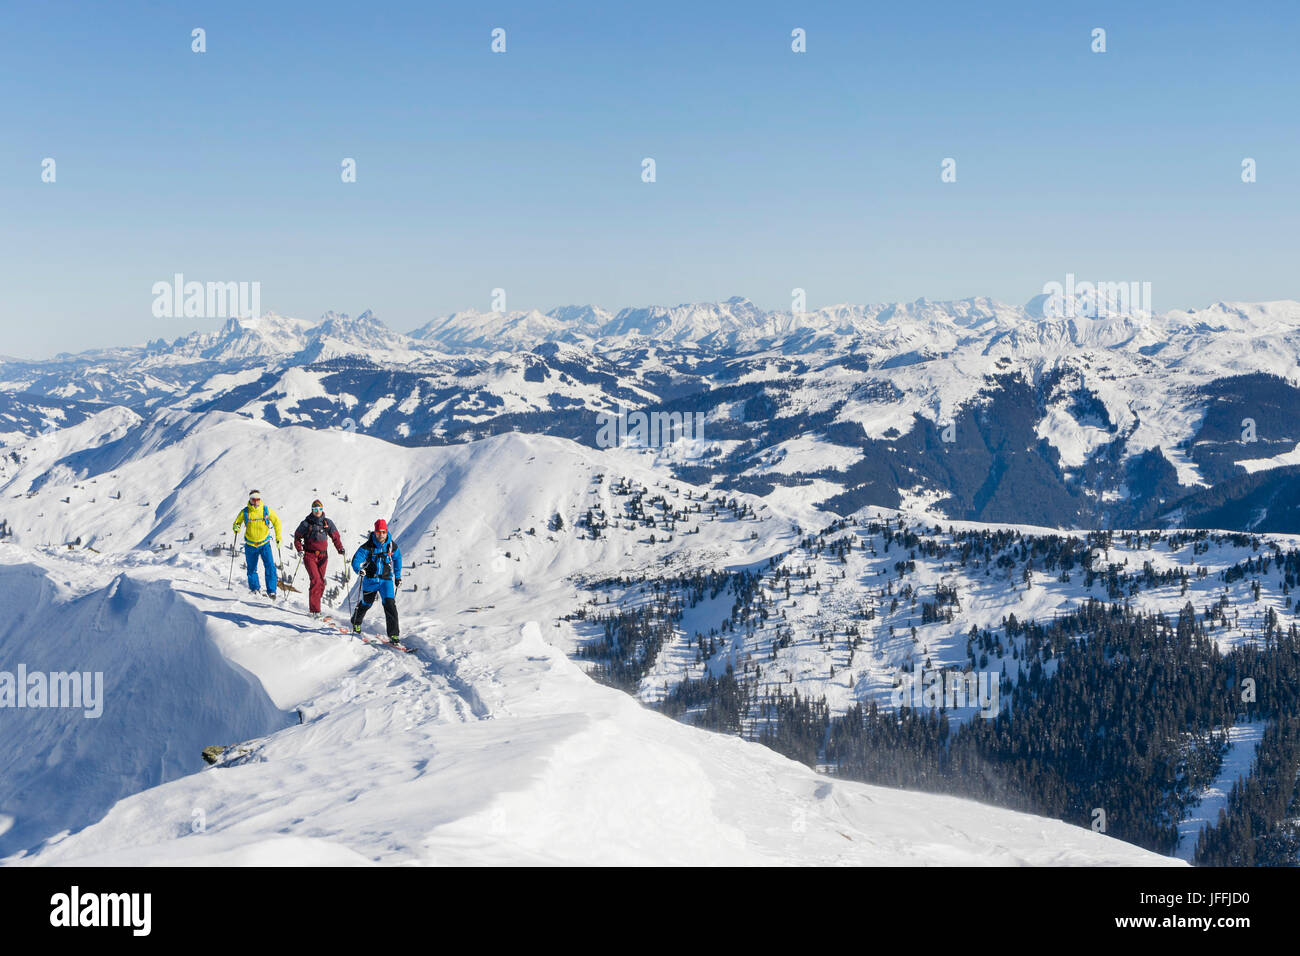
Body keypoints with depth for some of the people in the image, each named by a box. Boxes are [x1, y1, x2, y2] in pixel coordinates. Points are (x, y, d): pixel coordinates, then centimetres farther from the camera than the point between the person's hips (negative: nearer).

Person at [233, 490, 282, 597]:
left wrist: (278, 538, 2)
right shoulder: (245, 512, -6)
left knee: (270, 567, -13)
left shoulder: (266, 510, -7)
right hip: (250, 545, 1)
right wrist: (236, 528, -19)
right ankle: (255, 588, 28)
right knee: (252, 568, 10)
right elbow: (237, 522, 6)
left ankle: (271, 591, -9)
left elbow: (276, 522, 5)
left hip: (264, 544, -1)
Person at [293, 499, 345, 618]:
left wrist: (340, 549, -6)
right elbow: (297, 537, 5)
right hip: (310, 555, -4)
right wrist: (299, 549, -10)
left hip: (322, 556, 4)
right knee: (316, 580, -17)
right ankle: (315, 610, -16)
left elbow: (335, 537, 9)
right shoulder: (306, 523, -4)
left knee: (321, 583, 5)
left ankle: (314, 604, 23)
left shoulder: (327, 523, 4)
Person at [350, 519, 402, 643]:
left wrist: (398, 576, 16)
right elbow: (356, 560, -17)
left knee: (390, 604, -15)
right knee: (366, 603, 16)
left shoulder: (392, 546, -4)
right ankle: (356, 622, 47)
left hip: (386, 579, 1)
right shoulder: (368, 547, -12)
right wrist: (359, 569, -39)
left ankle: (394, 634, -14)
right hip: (370, 579, -1)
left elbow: (397, 559, 15)